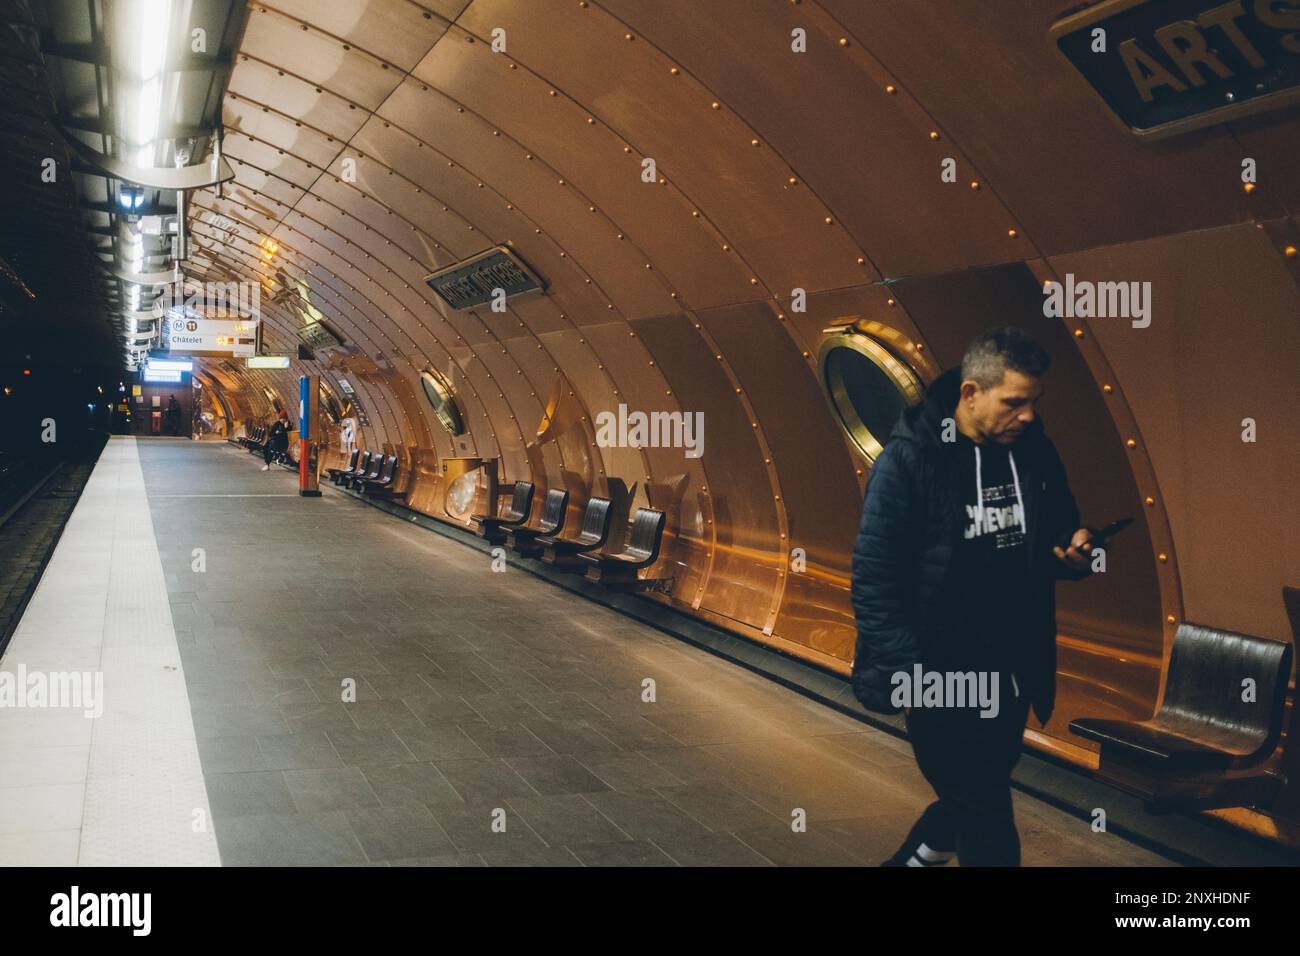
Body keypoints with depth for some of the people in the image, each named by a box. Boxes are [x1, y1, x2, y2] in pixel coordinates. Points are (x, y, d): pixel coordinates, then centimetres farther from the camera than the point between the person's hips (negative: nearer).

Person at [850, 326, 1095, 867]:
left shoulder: (1035, 449, 1)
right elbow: (873, 576, -14)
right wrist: (906, 672, -19)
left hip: (1011, 673, 6)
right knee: (990, 836, 1)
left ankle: (912, 856, 45)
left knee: (975, 803, 21)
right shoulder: (910, 458, -14)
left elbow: (1059, 532, 16)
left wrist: (1073, 552, -8)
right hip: (940, 678, -6)